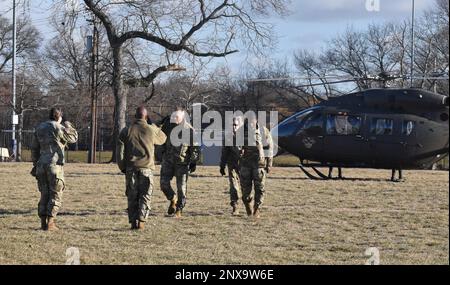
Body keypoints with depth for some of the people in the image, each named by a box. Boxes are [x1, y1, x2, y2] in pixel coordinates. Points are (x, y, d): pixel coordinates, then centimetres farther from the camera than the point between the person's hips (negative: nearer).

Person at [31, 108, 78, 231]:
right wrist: (69, 126, 21)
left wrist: (35, 165, 22)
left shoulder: (39, 128, 11)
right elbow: (73, 138, 5)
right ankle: (50, 223, -5)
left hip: (41, 165, 6)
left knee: (44, 195, 12)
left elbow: (34, 148, 15)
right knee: (55, 195, 1)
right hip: (55, 165, -6)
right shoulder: (58, 128, -8)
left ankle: (43, 222, 8)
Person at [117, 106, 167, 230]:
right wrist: (152, 124, 22)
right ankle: (141, 221, -10)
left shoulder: (126, 131, 4)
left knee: (132, 197, 8)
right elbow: (162, 138, 19)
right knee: (145, 196, 2)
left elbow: (120, 151, 3)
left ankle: (133, 222, 5)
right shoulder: (151, 130, -1)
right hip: (146, 168, -2)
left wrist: (123, 167, 11)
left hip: (131, 168, 2)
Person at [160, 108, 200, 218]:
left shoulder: (189, 130, -8)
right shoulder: (168, 127, 1)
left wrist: (194, 162, -4)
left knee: (181, 187, -2)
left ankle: (179, 209, 8)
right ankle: (173, 199, 24)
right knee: (164, 183, -1)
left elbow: (195, 147, -2)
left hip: (182, 162, -3)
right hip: (168, 161, 3)